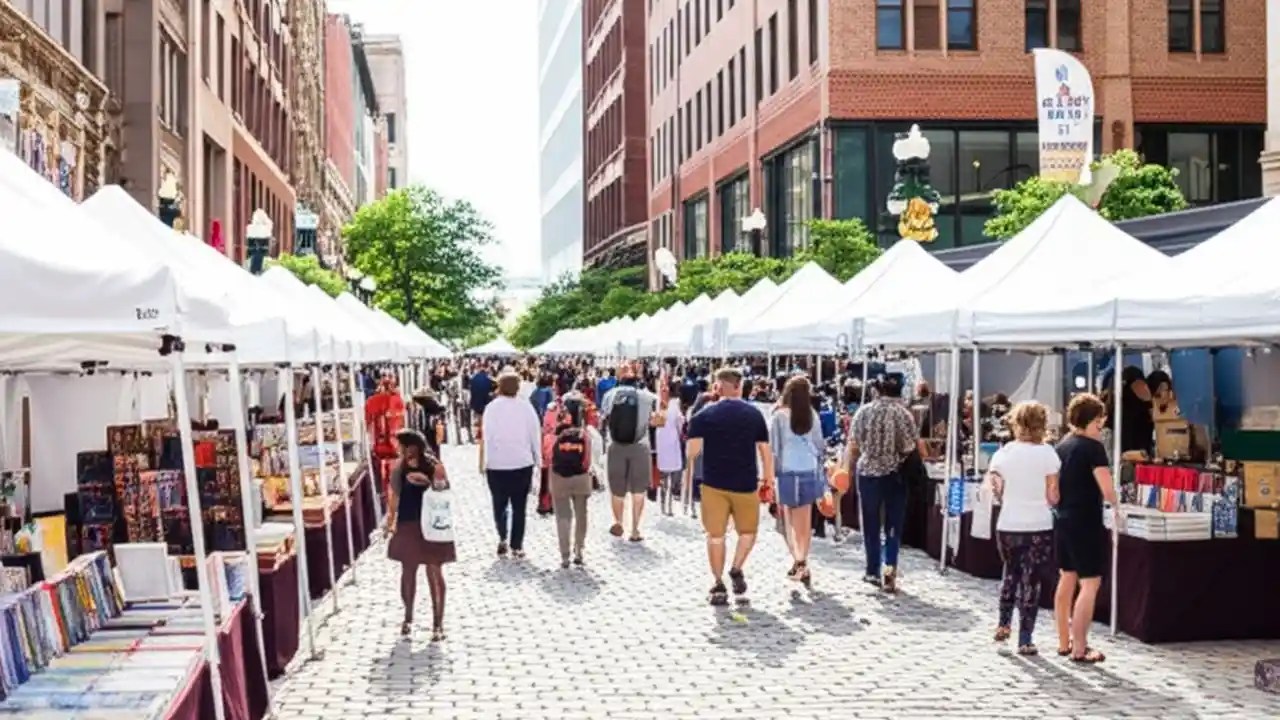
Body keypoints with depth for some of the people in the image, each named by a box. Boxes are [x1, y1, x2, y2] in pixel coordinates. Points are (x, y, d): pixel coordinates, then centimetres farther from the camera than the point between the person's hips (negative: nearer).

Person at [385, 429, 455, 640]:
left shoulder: (433, 466, -10)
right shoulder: (399, 468, -1)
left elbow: (444, 491, -9)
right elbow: (395, 495, 6)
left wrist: (428, 482, -25)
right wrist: (391, 520, 2)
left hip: (431, 525, -3)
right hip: (407, 525, 3)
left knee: (434, 574, 1)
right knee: (407, 571, 12)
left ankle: (438, 623, 7)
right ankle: (408, 617, 29)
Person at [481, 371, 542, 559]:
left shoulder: (492, 407, -7)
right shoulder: (526, 406, -4)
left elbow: (486, 436, -8)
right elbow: (535, 434, 0)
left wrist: (486, 461, -1)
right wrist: (538, 460, 9)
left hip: (497, 464, -1)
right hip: (523, 463, 1)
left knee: (499, 503, 14)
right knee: (519, 506, 10)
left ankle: (502, 538, 0)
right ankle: (517, 545, 10)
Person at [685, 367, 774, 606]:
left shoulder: (704, 415, -2)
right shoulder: (754, 414, 3)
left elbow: (693, 450, -10)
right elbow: (765, 449, 4)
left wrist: (688, 471, 9)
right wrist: (769, 476, 13)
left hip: (714, 483, -1)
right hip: (745, 483, 1)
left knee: (716, 534, 7)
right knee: (748, 530, 19)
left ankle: (718, 584, 8)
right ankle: (736, 569, 2)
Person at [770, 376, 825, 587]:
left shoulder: (780, 415, -9)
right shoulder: (812, 415, -1)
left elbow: (774, 447, -6)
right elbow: (819, 444, 6)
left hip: (787, 471, -2)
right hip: (809, 471, 3)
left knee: (790, 520, 6)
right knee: (805, 520, 13)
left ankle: (798, 560, -9)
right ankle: (802, 561, 15)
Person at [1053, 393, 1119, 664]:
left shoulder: (1061, 446, 9)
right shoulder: (1093, 447, -14)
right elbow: (1107, 488, -20)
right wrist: (1115, 507, -2)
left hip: (1063, 520, 8)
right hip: (1086, 522, -8)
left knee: (1066, 580, 16)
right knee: (1090, 583, -3)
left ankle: (1064, 642, 24)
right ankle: (1080, 649, -4)